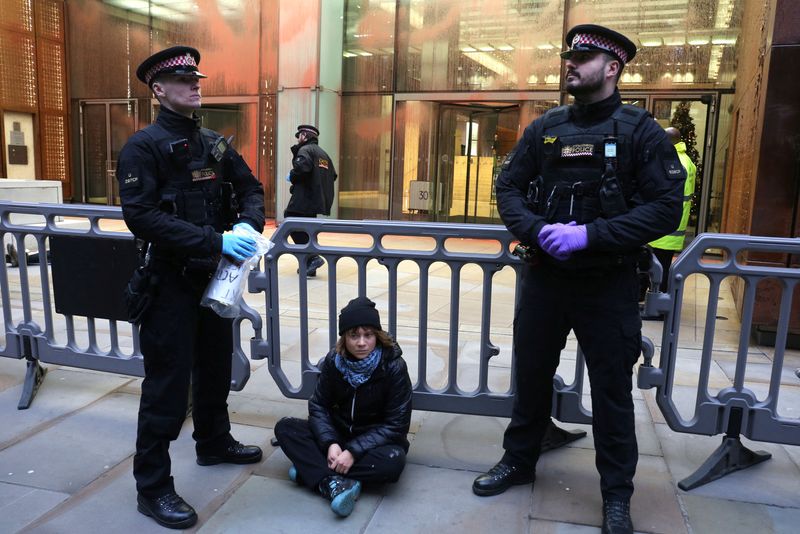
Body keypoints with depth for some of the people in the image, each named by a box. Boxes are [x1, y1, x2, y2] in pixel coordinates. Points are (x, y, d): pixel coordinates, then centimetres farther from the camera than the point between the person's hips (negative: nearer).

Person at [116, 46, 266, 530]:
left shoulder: (216, 144, 9)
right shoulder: (143, 146, -12)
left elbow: (252, 189, 12)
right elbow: (141, 216, -22)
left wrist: (249, 225, -11)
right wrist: (215, 240, -28)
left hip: (214, 276, 7)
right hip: (171, 281, -7)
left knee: (216, 366, 20)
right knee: (168, 381, -1)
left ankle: (215, 443, 41)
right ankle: (152, 486, 14)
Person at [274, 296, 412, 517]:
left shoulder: (393, 367, -19)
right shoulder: (334, 360, -9)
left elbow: (396, 425, -18)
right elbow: (319, 406, -6)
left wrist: (354, 452, -26)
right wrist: (330, 443, -25)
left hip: (376, 440, -3)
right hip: (338, 434, 3)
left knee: (393, 462, -37)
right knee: (285, 427, -16)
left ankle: (312, 471, -25)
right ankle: (333, 483, -34)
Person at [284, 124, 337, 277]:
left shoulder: (305, 150, -5)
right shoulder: (323, 154, 21)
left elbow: (301, 167, -25)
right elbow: (333, 175, 19)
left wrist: (292, 176, -8)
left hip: (303, 198, -9)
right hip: (317, 199, 9)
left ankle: (312, 258, -16)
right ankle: (309, 264, 14)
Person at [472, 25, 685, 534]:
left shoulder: (641, 130, -6)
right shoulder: (544, 128, 5)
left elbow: (666, 207, -13)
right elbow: (508, 188, 4)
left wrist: (590, 235, -22)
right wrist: (536, 230, -16)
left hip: (609, 282, -3)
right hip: (544, 275, 4)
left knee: (612, 389, 8)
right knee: (531, 374, 15)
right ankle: (519, 461, 36)